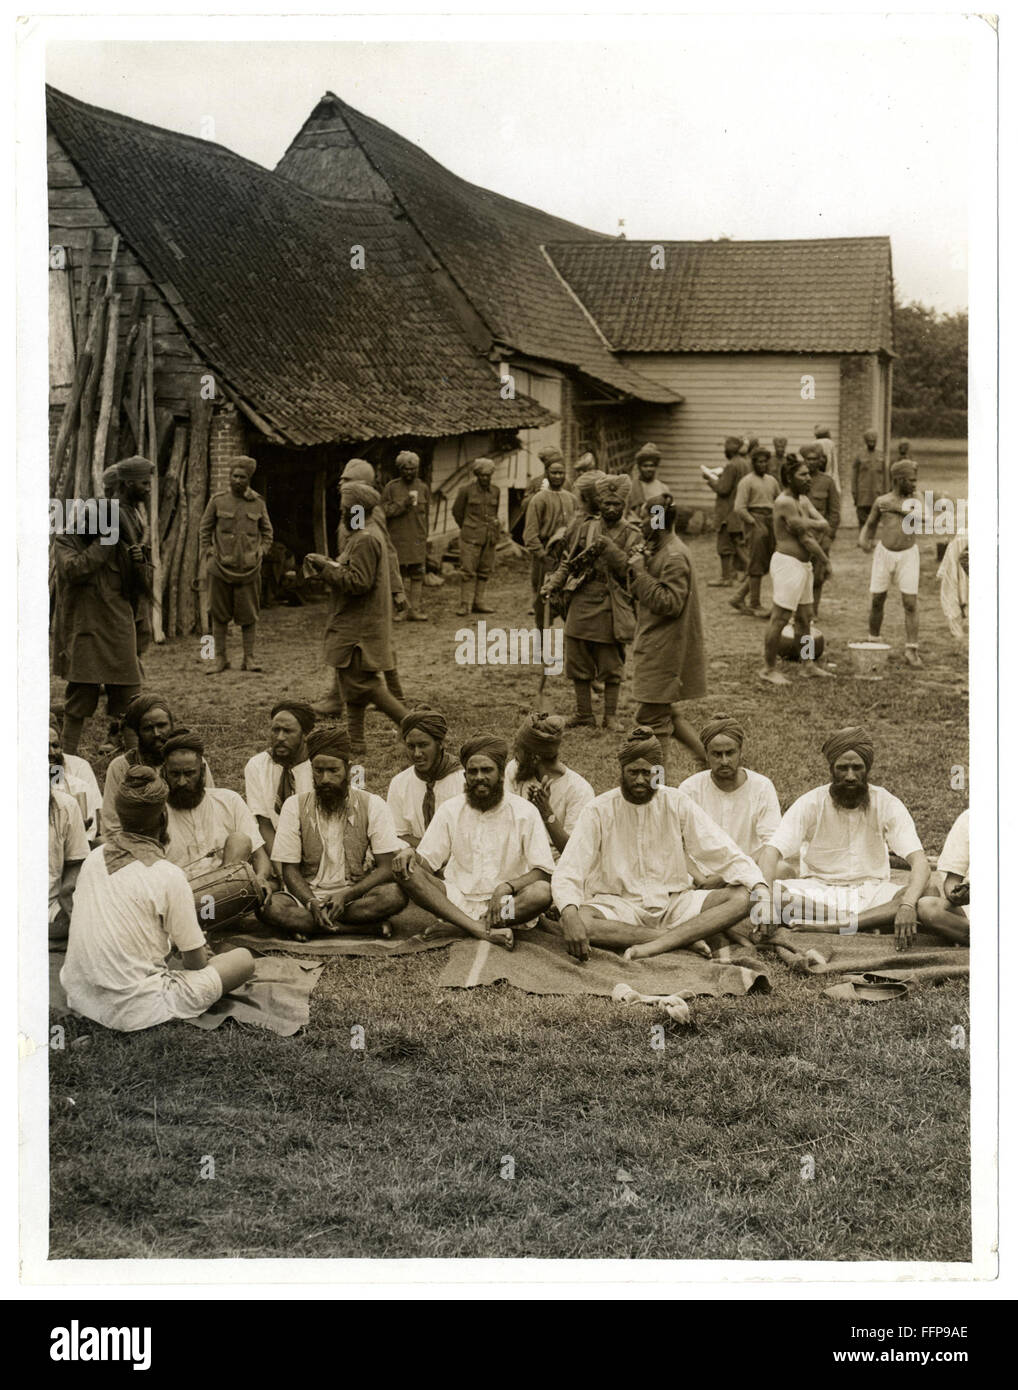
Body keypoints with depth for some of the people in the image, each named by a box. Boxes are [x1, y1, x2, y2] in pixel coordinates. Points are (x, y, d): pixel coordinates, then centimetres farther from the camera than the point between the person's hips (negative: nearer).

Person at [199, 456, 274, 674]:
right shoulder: (217, 500, 1)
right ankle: (220, 658, 13)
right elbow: (204, 528, 8)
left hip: (249, 568, 1)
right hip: (221, 568, -1)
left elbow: (267, 532, 16)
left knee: (248, 615, 3)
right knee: (219, 614, 4)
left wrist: (261, 552, 2)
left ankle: (249, 658, 10)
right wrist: (208, 554, 0)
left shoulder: (258, 503, 5)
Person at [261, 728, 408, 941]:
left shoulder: (372, 805, -3)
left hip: (357, 895, 0)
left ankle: (308, 925, -23)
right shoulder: (295, 806, 0)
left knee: (395, 894, -33)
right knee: (269, 907, -32)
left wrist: (346, 895, -23)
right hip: (308, 895, 0)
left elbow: (386, 868, -7)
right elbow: (290, 870, -2)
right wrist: (312, 903, -23)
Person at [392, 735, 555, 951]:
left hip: (507, 903, -2)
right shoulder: (450, 810, 6)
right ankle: (484, 931, -35)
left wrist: (507, 886, -25)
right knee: (404, 868, -21)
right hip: (458, 899, 2)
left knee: (543, 892, -33)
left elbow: (543, 872, -7)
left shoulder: (524, 812, -2)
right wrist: (411, 854, -18)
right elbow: (428, 862, 6)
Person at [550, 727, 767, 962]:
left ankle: (657, 945, -34)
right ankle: (685, 938, -27)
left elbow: (724, 853, -2)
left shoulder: (677, 803, 1)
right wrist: (570, 915, -33)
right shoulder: (599, 811, -5)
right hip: (620, 906, -2)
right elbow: (567, 873, -12)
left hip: (674, 903, 2)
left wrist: (760, 888, -21)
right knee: (576, 920, -34)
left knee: (741, 898, -21)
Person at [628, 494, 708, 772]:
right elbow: (640, 595, 15)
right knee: (667, 713, 15)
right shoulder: (657, 550, 12)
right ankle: (709, 758, 21)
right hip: (654, 647, 10)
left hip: (664, 652, -10)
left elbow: (670, 603, -24)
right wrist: (637, 568, -2)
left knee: (653, 717, -3)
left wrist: (642, 573, -21)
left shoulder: (674, 558, -18)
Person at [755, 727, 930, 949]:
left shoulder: (887, 805, -6)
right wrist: (766, 897, -37)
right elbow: (771, 852, -16)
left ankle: (821, 926, -34)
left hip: (870, 894, 1)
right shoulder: (811, 804, -6)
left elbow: (919, 862, -15)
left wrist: (908, 906, -36)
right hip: (818, 893, -1)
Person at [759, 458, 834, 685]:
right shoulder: (785, 502, -17)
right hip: (788, 563, -10)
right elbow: (806, 539, -16)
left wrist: (809, 524, -17)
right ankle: (768, 668, 1)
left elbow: (824, 525, 2)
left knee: (805, 616, 17)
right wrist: (825, 561, -6)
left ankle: (807, 664, 27)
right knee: (779, 618, -6)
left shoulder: (803, 500, 13)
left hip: (803, 564, 10)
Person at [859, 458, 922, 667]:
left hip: (908, 556, 0)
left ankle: (911, 650, -2)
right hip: (884, 553, 1)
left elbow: (913, 516, -19)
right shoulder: (882, 501, 2)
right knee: (876, 601, 6)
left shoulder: (913, 502, 2)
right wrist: (863, 539, -9)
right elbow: (869, 526, 11)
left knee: (911, 604, -6)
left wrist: (896, 507, -23)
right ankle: (873, 642, 25)